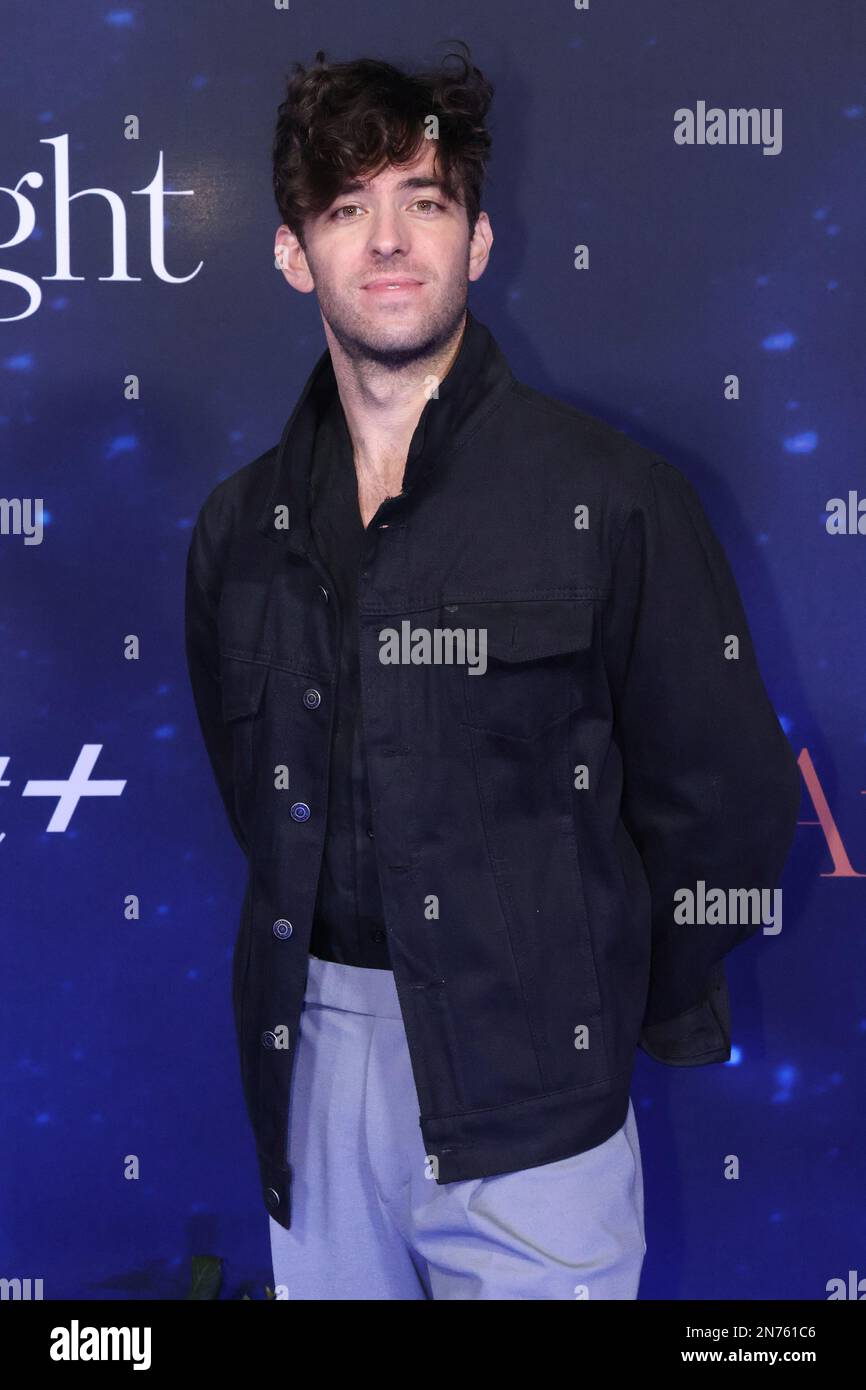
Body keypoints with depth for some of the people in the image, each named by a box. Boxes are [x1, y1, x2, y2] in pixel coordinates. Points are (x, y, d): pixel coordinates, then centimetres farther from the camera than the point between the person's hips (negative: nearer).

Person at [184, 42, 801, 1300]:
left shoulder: (613, 498, -10)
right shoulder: (243, 526, 5)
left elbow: (725, 805, -5)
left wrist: (623, 1013, 3)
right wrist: (305, 983, 12)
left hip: (527, 1103, -4)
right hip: (311, 1065, 4)